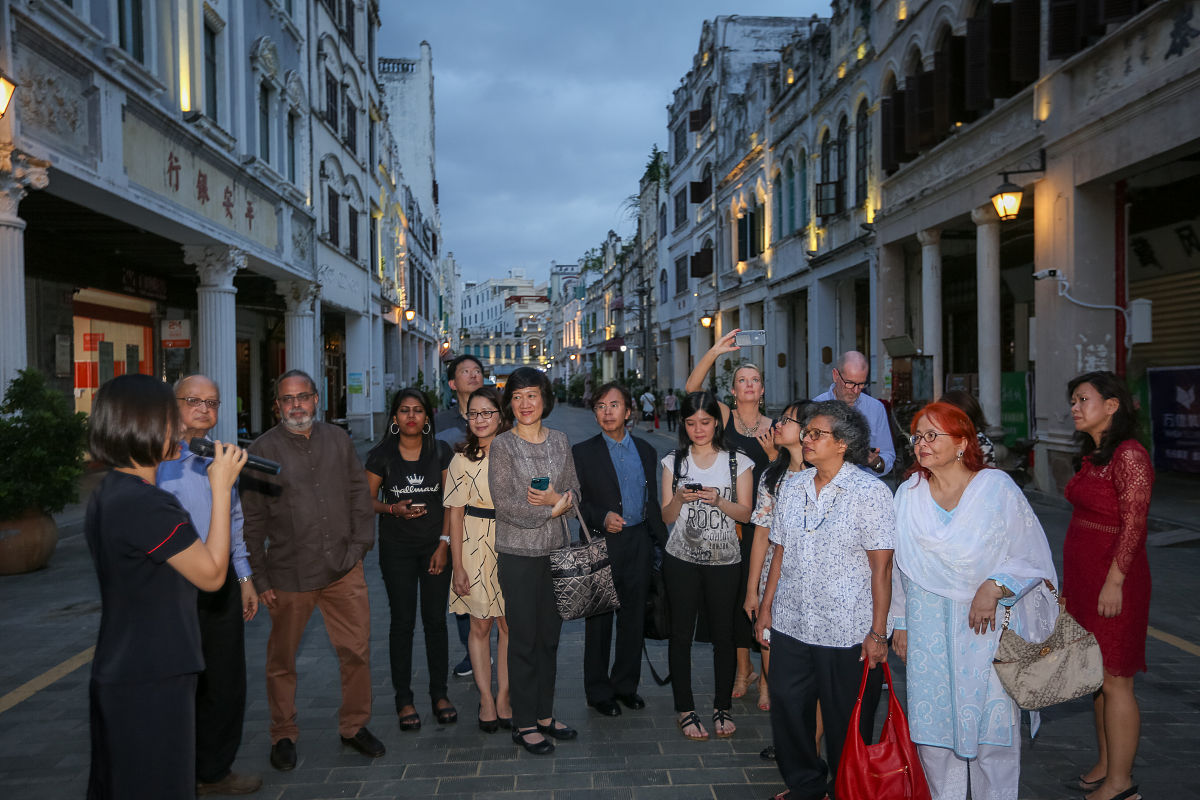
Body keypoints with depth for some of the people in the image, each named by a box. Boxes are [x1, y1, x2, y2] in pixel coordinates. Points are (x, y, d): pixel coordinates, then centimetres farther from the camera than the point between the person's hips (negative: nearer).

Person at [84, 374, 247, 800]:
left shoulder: (106, 494, 7)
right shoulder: (147, 504, -25)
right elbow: (212, 574, -17)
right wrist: (221, 488, -15)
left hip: (116, 676, 10)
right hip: (152, 683, -10)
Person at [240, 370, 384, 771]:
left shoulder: (338, 440, 7)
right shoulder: (262, 451, -3)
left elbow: (359, 494, 12)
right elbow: (252, 521, -2)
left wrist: (359, 544, 2)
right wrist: (260, 579, -3)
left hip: (343, 570, 3)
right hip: (288, 575, -2)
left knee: (357, 650, 6)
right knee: (282, 660, 11)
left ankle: (355, 725, 25)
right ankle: (283, 735, 30)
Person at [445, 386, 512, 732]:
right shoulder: (463, 458, -2)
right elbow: (455, 514, -3)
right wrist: (458, 566, -6)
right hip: (476, 547, -1)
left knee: (509, 625, 6)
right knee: (480, 626, 6)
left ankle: (503, 696, 19)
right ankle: (486, 699, 19)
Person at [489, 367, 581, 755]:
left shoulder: (559, 441, 7)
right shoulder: (502, 446, -7)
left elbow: (574, 489, 9)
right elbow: (504, 503, -13)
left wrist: (555, 499, -12)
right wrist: (554, 508, -13)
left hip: (554, 549, 5)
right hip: (518, 553, -5)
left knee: (549, 636, 13)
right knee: (523, 638, 3)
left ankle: (545, 715, 26)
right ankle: (524, 723, 15)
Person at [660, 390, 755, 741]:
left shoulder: (737, 461, 3)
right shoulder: (673, 462, 6)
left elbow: (745, 513, 1)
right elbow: (667, 516, 5)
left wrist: (718, 500, -17)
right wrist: (681, 498, -16)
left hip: (724, 559, -1)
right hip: (682, 558, 1)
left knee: (723, 633, 2)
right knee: (681, 632, 4)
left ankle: (722, 708, 18)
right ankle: (685, 710, 16)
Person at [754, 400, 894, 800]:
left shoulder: (870, 492, -9)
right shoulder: (791, 487, 7)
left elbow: (881, 568, -10)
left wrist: (878, 632, -12)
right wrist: (766, 606, 11)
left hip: (848, 632, -5)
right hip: (790, 625, 5)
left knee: (845, 724, 9)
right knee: (787, 710, 13)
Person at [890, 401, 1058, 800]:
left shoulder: (997, 488, -5)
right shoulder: (908, 494, 5)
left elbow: (1032, 556, -3)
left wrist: (994, 588, -17)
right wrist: (901, 623, 13)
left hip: (988, 626, -3)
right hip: (929, 630, 3)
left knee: (992, 724, 2)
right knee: (932, 724, 8)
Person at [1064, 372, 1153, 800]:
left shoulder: (1129, 455, -15)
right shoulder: (1091, 456, 12)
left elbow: (1133, 524, -19)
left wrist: (1114, 581, -20)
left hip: (1112, 580, -9)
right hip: (1083, 579, 9)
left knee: (1114, 681, 0)